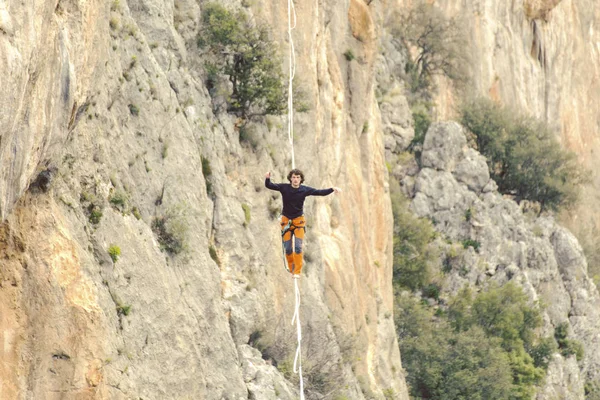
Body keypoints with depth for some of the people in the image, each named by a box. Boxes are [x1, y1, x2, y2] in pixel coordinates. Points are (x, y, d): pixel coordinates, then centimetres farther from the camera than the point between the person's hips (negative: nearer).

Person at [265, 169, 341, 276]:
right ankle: (291, 269, 22)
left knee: (298, 247, -8)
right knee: (287, 248, 3)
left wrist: (332, 189, -20)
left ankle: (297, 272, -3)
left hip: (299, 221, 0)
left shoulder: (305, 190, -8)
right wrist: (267, 178, -35)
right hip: (286, 220, 1)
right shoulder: (284, 188, -10)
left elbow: (321, 192, -6)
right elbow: (269, 186, -14)